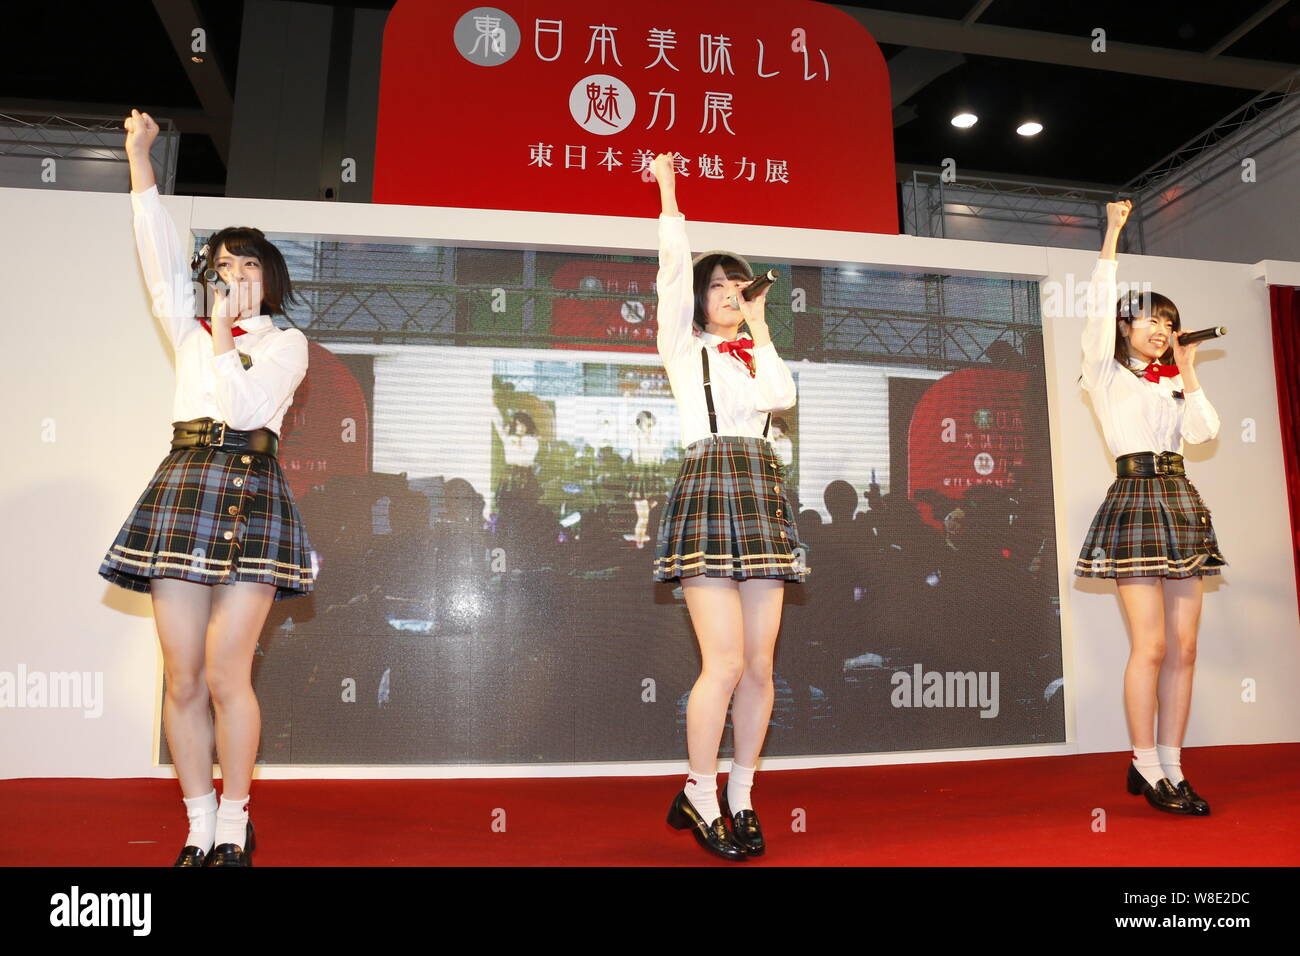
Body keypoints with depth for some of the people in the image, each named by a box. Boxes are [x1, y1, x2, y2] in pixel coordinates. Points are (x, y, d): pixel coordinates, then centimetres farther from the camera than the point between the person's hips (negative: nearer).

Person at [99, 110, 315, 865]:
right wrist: (139, 152, 17)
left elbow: (244, 406, -9)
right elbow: (160, 250, 15)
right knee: (183, 679, 2)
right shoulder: (190, 330, 19)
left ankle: (234, 824, 7)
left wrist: (225, 329, -2)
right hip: (181, 487, 4)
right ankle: (200, 825, 14)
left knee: (224, 675, -9)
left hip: (251, 494, -4)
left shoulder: (287, 343, 7)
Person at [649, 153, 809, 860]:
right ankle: (699, 797, 7)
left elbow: (780, 396, -1)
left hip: (762, 495, 5)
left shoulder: (755, 351, 20)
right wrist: (667, 190, 4)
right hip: (708, 488, -5)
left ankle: (740, 798, 16)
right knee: (725, 665, -11)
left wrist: (759, 326, 7)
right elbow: (674, 268, 1)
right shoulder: (683, 345, 11)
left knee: (759, 668, 2)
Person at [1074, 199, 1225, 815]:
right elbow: (1100, 308, -7)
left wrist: (1188, 372, 6)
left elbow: (1203, 431, 6)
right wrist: (1112, 234, -5)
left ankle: (1169, 768, 10)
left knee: (1182, 647, 2)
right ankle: (1147, 769, 0)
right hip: (1135, 497, -6)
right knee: (1151, 644, -10)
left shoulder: (1172, 381, 21)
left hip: (1180, 501, 6)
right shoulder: (1107, 373, 6)